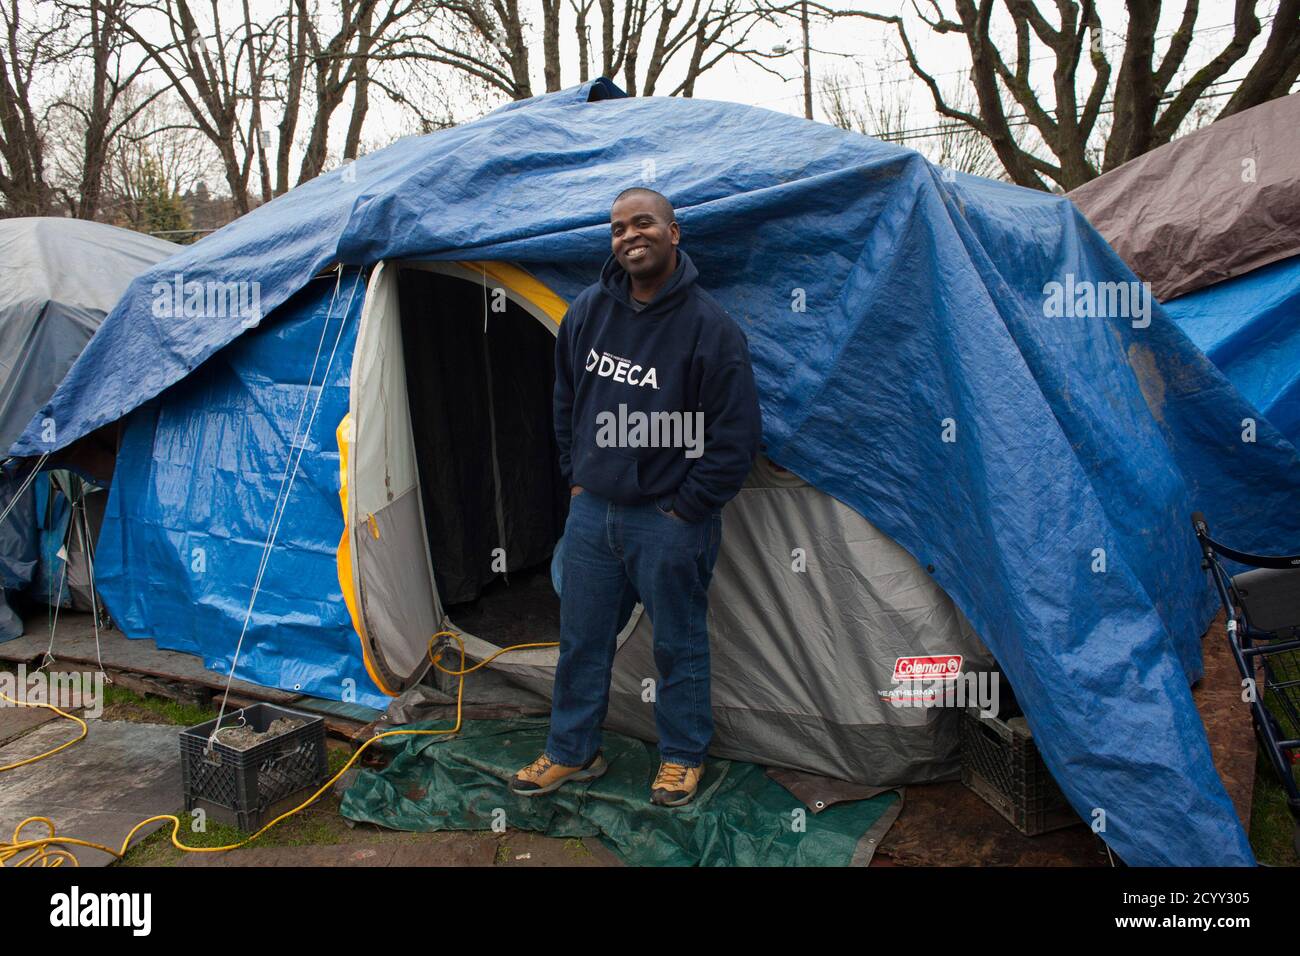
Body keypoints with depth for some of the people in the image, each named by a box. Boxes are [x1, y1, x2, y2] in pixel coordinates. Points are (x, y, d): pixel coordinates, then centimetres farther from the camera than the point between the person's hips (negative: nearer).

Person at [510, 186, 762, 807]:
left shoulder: (709, 327, -14)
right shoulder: (587, 312, 3)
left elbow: (736, 436, -13)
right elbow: (566, 402, 17)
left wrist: (686, 509, -11)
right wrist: (576, 480, 12)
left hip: (668, 519, -5)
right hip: (592, 510, 5)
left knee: (679, 644, 11)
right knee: (582, 638, 15)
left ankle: (683, 757, 32)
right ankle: (571, 752, 33)